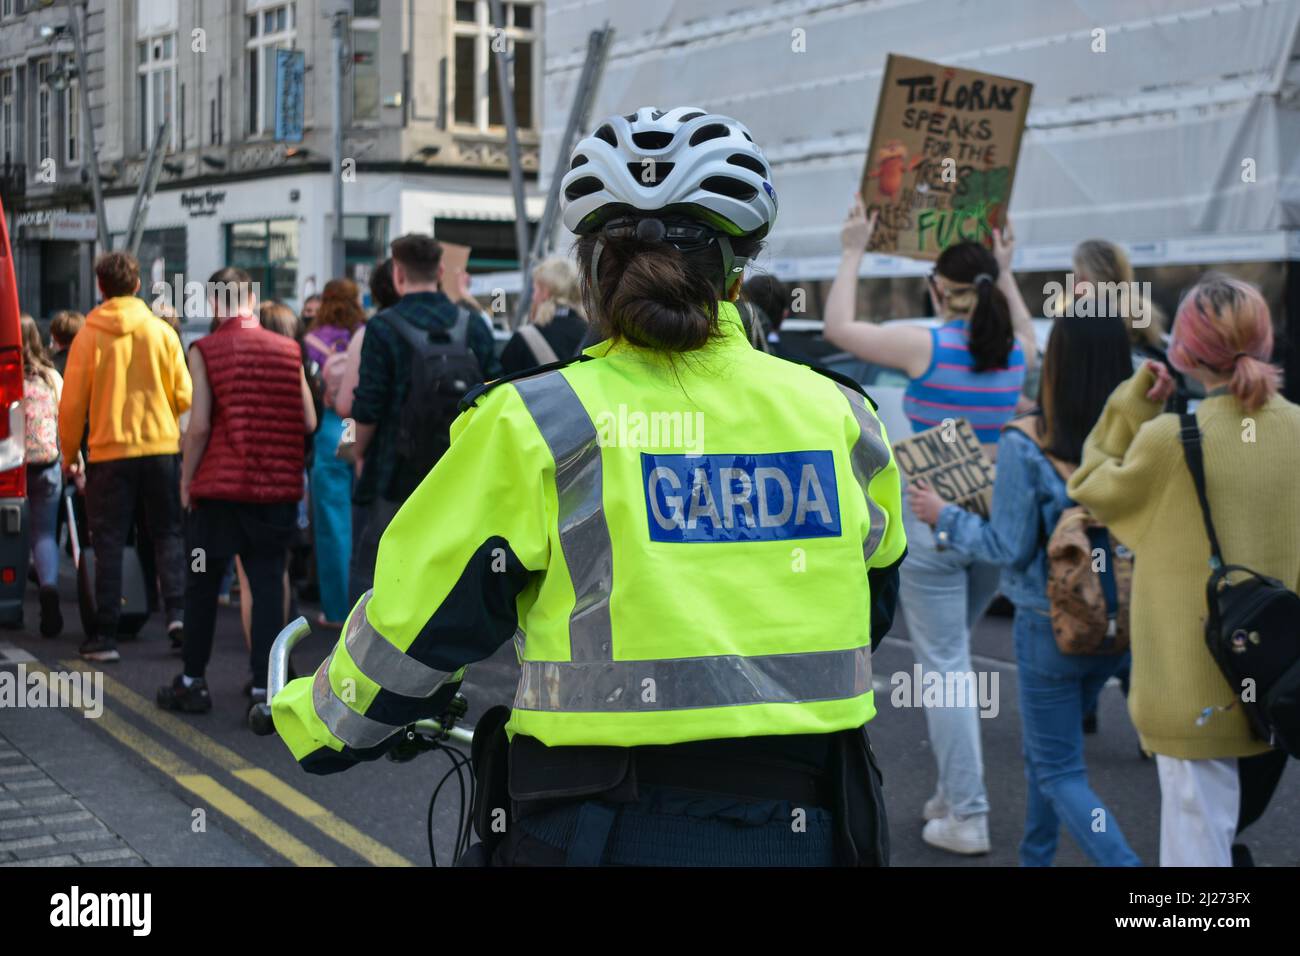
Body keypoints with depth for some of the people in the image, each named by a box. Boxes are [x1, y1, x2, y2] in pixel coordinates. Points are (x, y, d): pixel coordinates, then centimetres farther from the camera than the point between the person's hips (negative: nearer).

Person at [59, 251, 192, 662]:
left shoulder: (88, 337, -4)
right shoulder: (162, 332, 0)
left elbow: (72, 402, -3)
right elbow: (184, 395, 1)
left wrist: (69, 453, 10)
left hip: (109, 450, -1)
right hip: (161, 446, 1)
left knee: (108, 542, 5)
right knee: (168, 534, 12)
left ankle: (105, 635, 4)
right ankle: (177, 612, -3)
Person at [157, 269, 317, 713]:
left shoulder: (205, 351, -5)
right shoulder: (287, 350, 3)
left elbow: (199, 425, -10)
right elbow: (309, 422, 3)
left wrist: (186, 478, 3)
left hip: (219, 484, -2)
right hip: (278, 488, 2)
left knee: (202, 585, 11)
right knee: (268, 585, 6)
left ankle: (193, 682, 20)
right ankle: (264, 687, 4)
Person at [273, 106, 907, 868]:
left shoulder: (535, 426, -9)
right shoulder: (842, 421, 2)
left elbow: (416, 620, -1)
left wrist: (320, 724, 18)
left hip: (607, 833, -2)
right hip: (808, 832, 3)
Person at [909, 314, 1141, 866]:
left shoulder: (1027, 447, -18)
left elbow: (1008, 549, -15)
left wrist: (942, 517, 0)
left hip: (1051, 627, -5)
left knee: (1059, 771, 7)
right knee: (1045, 743, 26)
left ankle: (1121, 861, -9)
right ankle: (1036, 857, 38)